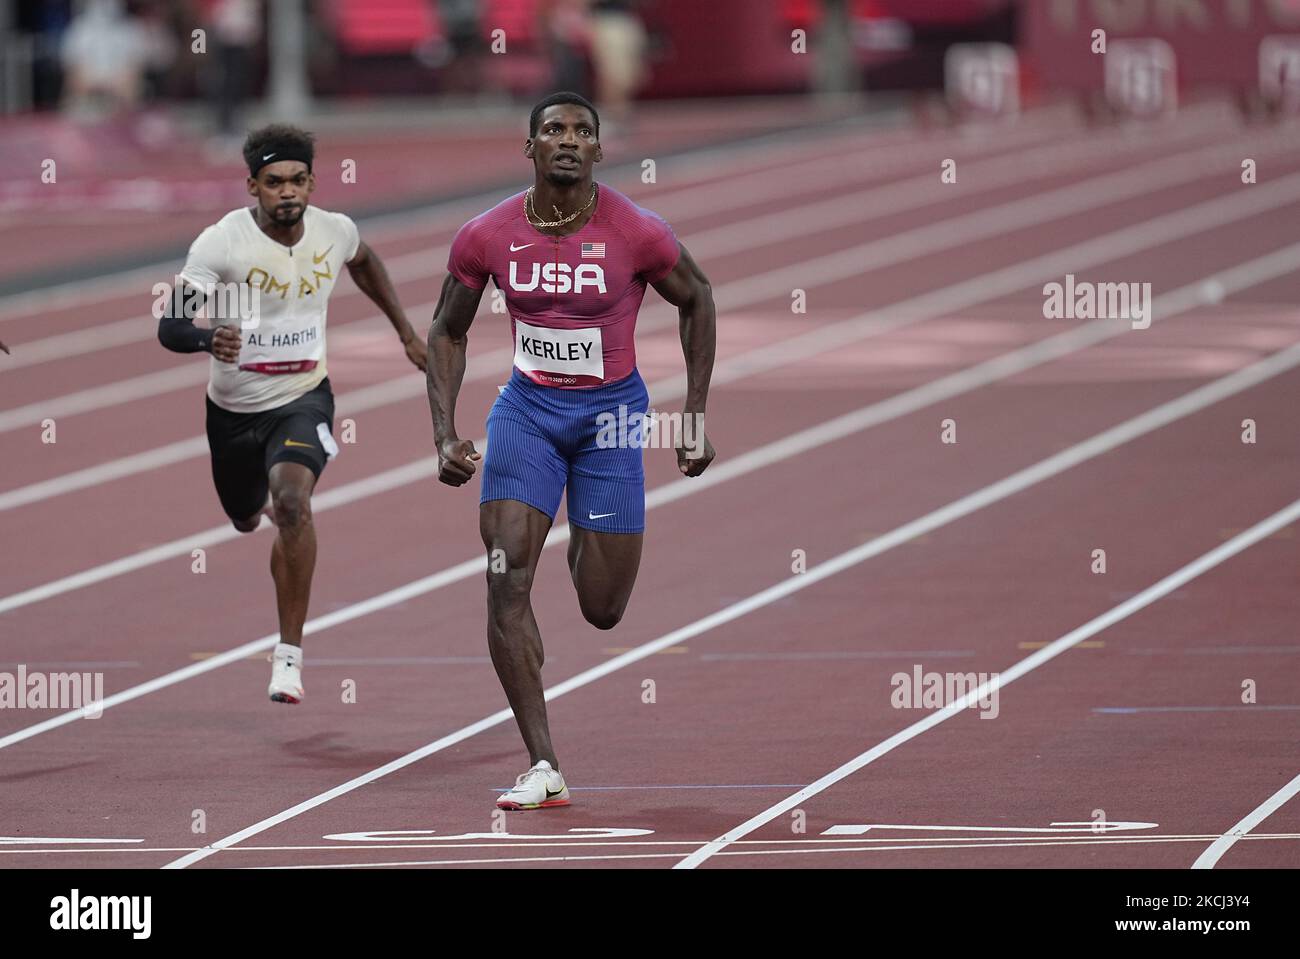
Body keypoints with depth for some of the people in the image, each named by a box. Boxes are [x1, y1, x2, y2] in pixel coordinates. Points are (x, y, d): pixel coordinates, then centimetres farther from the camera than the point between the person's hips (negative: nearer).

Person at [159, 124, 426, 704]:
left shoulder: (335, 231, -10)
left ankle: (290, 653, -22)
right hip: (234, 408, 1)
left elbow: (363, 262, 17)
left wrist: (406, 333, 23)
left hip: (303, 399, 0)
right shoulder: (222, 242, -21)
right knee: (247, 521, 22)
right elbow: (168, 327, -23)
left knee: (292, 501, -28)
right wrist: (208, 339, -46)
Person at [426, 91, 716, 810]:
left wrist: (696, 418, 1)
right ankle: (543, 769, -13)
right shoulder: (486, 237, -11)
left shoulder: (636, 233, -16)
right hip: (527, 407, 1)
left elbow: (696, 300, 2)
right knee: (507, 577, -16)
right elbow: (448, 332, 5)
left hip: (610, 412, -1)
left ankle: (585, 546, 44)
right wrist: (446, 435, -4)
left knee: (603, 610, 3)